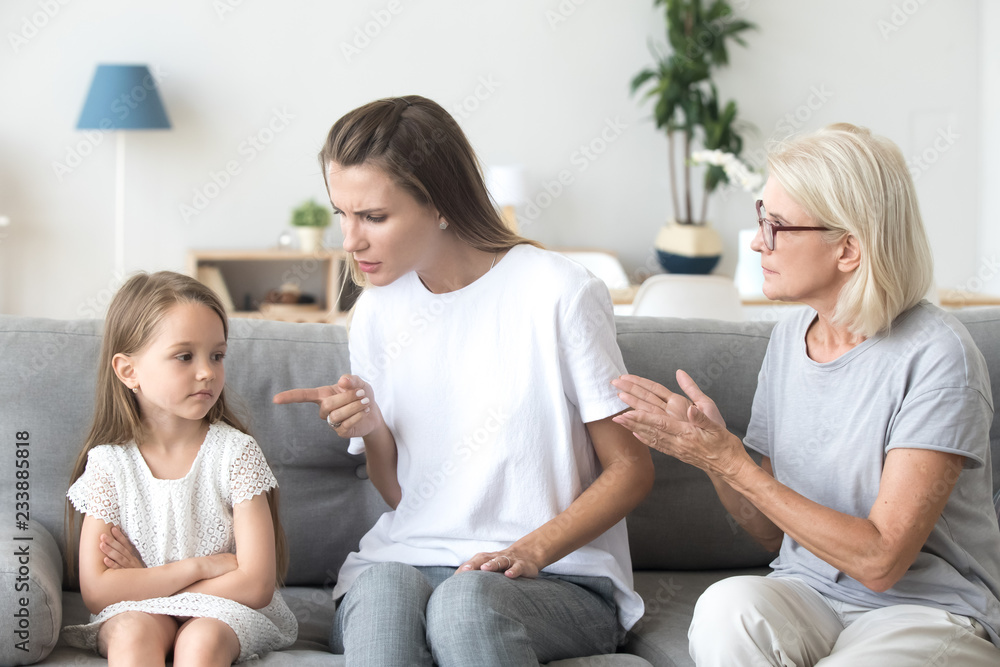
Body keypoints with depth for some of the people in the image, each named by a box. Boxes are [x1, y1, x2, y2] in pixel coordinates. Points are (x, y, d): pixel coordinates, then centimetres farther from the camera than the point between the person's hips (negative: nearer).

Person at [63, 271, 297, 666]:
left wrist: (144, 580, -11)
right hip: (133, 610, 1)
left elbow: (256, 585, -13)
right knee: (133, 633, -31)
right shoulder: (108, 461, -5)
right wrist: (197, 566, -15)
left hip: (223, 609, -1)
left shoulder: (234, 451, -8)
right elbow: (96, 591, -11)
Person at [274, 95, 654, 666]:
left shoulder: (558, 295, -8)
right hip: (408, 560, 3)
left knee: (465, 601, -37)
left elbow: (631, 469, -3)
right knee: (381, 589, -34)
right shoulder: (378, 312, 8)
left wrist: (532, 549, -17)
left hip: (560, 575, -3)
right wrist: (373, 430, -6)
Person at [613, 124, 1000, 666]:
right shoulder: (788, 338, 6)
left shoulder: (936, 357, -15)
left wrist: (732, 462, -20)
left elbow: (879, 559, -19)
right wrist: (709, 448, -9)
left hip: (930, 611, -4)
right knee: (728, 605, -29)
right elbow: (772, 531, 11)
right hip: (809, 594, 5)